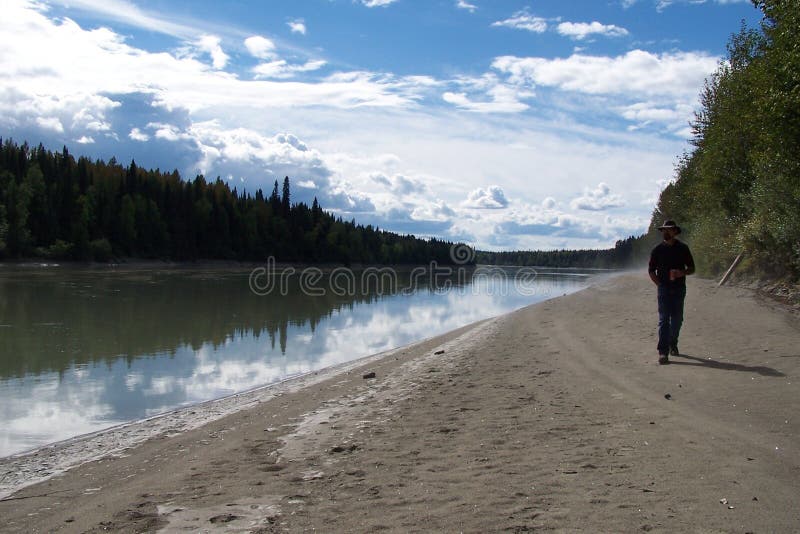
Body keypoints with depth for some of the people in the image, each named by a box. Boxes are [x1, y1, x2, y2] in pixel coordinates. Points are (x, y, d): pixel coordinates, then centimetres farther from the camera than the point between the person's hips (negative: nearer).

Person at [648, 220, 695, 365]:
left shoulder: (683, 248, 5)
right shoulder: (657, 249, 4)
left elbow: (691, 268, 9)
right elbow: (651, 270, 10)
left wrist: (682, 273, -12)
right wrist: (659, 284, -2)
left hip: (679, 289, 1)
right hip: (664, 288, -1)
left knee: (677, 319, 8)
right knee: (663, 320, -8)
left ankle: (673, 345, 30)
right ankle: (663, 352, -12)